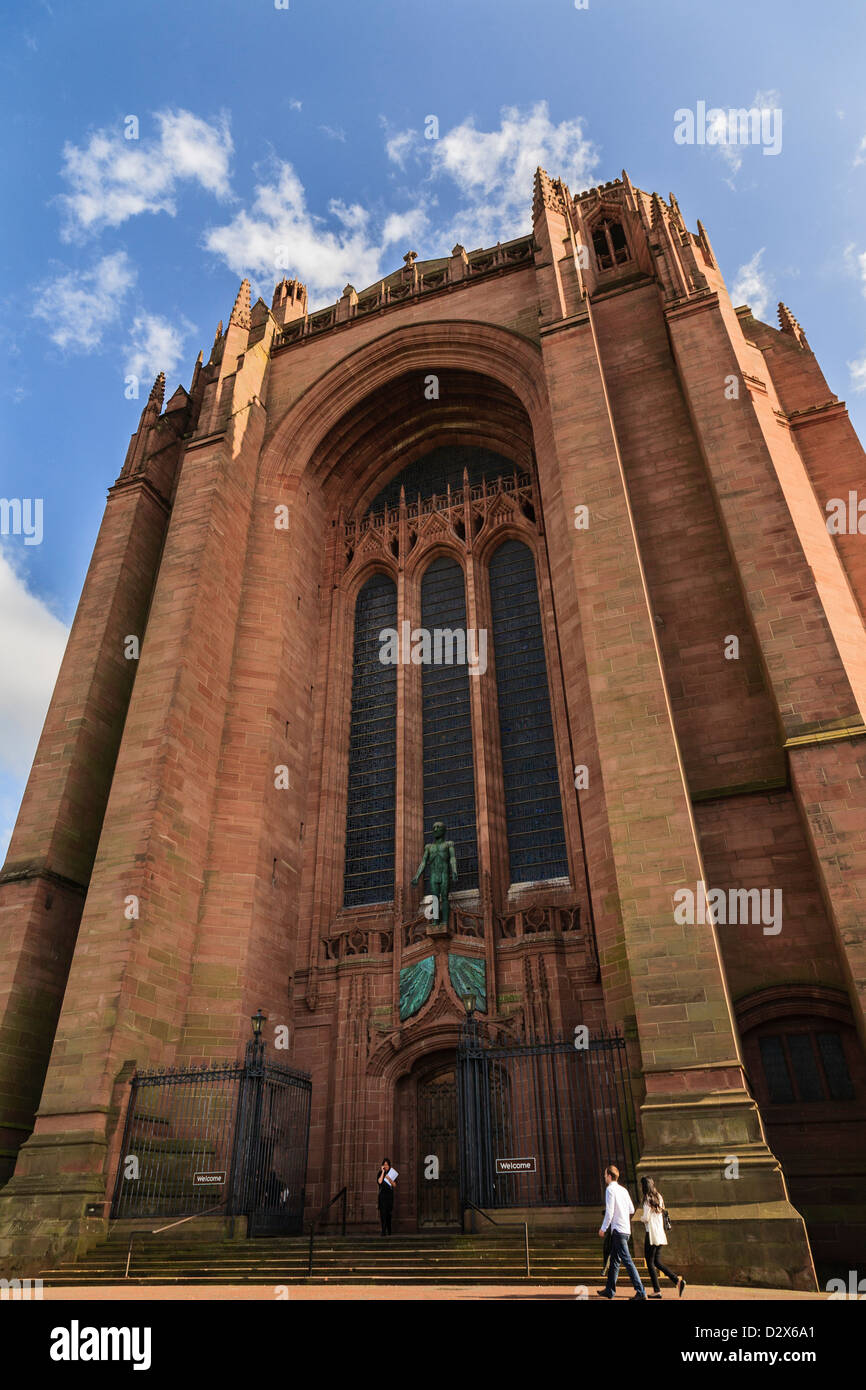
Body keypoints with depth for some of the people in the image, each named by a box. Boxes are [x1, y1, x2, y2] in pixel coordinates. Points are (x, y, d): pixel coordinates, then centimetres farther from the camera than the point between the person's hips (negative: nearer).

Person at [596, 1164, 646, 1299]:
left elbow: (609, 1212, -16)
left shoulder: (610, 1189, -12)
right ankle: (609, 1290, 23)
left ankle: (641, 1292, -8)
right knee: (614, 1260, 16)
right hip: (626, 1229, 9)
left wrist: (603, 1228, -7)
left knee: (627, 1261, -7)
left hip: (618, 1230, -9)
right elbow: (632, 1210, 14)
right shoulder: (623, 1190, 12)